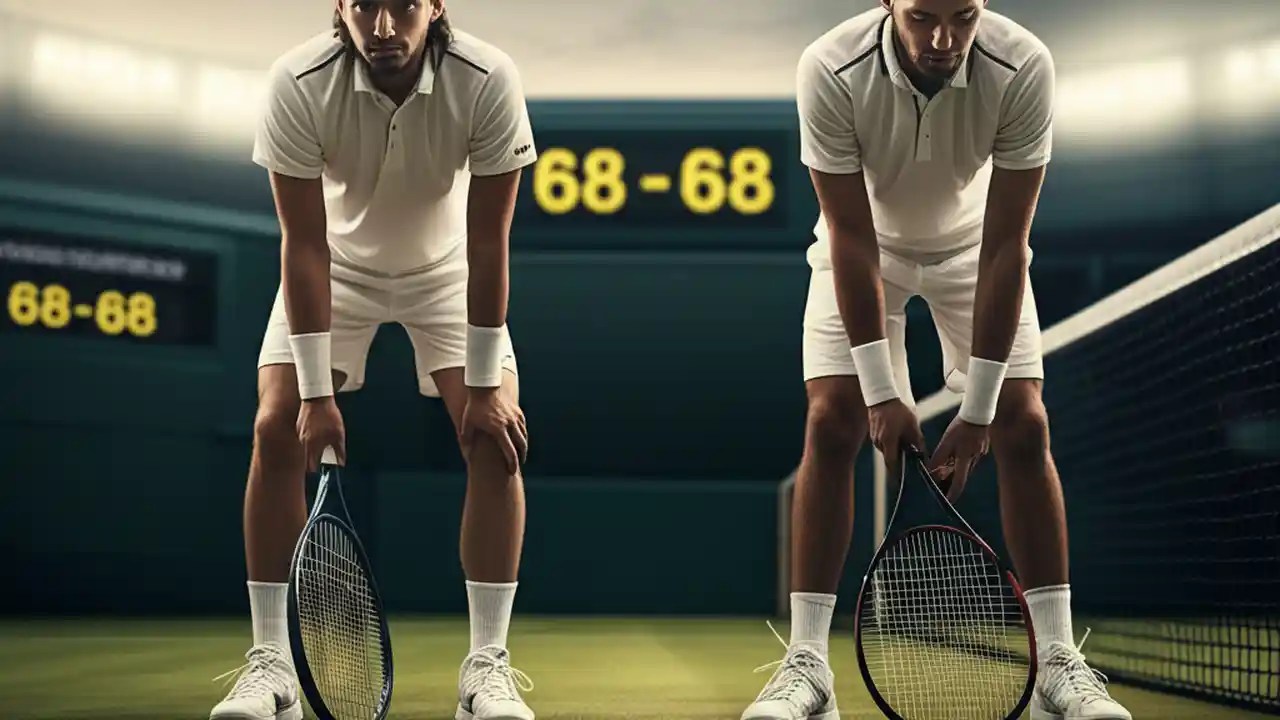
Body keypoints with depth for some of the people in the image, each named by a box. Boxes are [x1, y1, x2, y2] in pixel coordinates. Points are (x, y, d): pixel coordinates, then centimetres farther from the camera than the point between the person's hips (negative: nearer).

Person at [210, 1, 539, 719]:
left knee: (498, 435, -16)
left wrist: (485, 387, -22)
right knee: (278, 429, -15)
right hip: (335, 268, 0)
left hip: (447, 272, 0)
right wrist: (317, 392, -25)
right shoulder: (298, 83, -29)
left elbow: (487, 242, -24)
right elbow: (305, 245, -24)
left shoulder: (490, 80, -30)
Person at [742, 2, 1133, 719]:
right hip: (865, 246, 0)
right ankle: (806, 662, -8)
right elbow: (852, 238, -26)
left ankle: (1058, 661, -1)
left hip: (972, 245, 1)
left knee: (1023, 426, -10)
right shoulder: (829, 71, -33)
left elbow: (1004, 247, -28)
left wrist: (977, 409, -28)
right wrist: (881, 389, -28)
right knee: (832, 422, -14)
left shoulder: (1025, 69, -32)